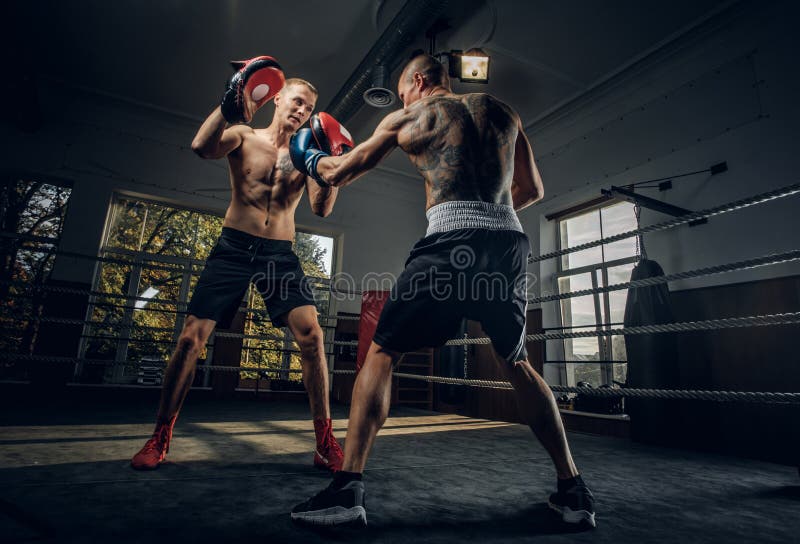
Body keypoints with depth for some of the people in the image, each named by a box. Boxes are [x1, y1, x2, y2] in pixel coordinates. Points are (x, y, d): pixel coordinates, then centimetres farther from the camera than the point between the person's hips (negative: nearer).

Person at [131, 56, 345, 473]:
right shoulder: (244, 136, 7)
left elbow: (322, 209, -2)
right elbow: (202, 147, -15)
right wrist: (230, 102, -23)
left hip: (281, 254, 1)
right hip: (234, 247, 0)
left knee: (311, 334, -18)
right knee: (191, 337, -4)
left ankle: (325, 444, -7)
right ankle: (160, 438, 17)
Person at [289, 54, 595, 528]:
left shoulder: (412, 117, 16)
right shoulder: (503, 112, 25)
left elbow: (338, 174, 20)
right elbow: (533, 190, 27)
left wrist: (310, 159, 41)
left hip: (453, 241, -5)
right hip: (510, 241, 5)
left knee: (382, 353, 6)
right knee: (518, 363, 21)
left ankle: (348, 489, 2)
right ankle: (573, 490, 25)